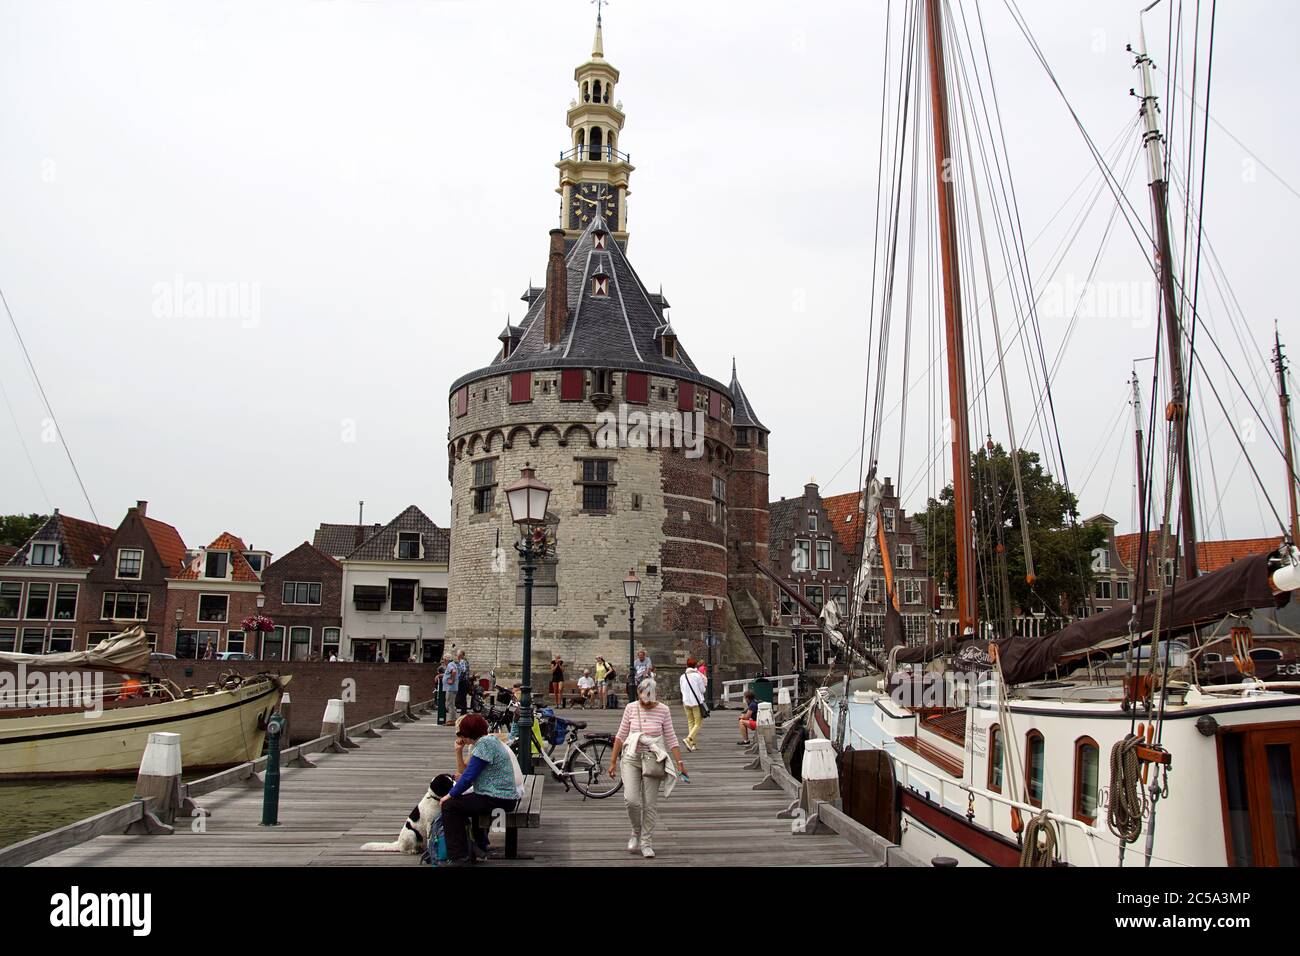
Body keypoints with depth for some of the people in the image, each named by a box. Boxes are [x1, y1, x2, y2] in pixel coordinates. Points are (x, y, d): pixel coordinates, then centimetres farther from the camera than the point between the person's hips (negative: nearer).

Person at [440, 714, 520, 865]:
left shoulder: (484, 744, -16)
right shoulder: (486, 741, 15)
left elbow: (468, 777, -19)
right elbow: (464, 770, 14)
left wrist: (450, 795, -8)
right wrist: (459, 751, 3)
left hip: (497, 800, -11)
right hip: (505, 797, 11)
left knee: (449, 805, -5)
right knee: (467, 800, 33)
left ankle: (458, 857, -5)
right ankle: (480, 844, 45)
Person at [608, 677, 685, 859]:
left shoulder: (663, 711, -5)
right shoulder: (631, 708, -2)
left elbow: (671, 739, -1)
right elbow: (621, 735, 5)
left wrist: (679, 762, -9)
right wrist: (613, 761, 5)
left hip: (653, 760, 0)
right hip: (631, 757, 1)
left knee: (650, 804, 1)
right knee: (632, 800, -11)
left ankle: (646, 842, 15)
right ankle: (636, 832, 16)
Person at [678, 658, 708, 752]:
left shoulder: (682, 676, 3)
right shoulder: (697, 675, -11)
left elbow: (682, 690, 11)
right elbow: (703, 690, -6)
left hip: (686, 702, 5)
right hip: (696, 702, -5)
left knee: (690, 722, 14)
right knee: (698, 723, 0)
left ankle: (692, 744, 10)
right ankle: (688, 739, -19)